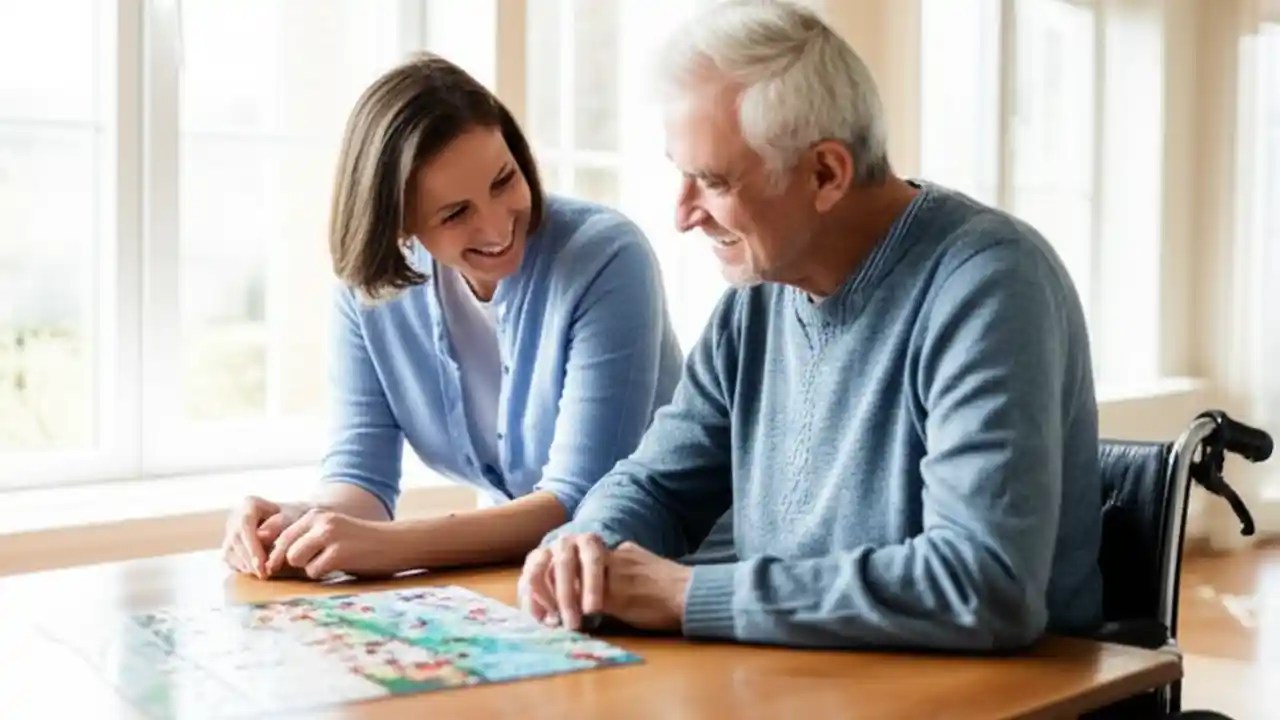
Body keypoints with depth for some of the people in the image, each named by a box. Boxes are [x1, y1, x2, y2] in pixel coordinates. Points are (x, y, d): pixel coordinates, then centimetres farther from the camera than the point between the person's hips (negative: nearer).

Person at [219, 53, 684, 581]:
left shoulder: (607, 260, -19)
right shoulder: (370, 284, -5)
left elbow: (582, 502, -22)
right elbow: (361, 470, -3)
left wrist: (389, 544, -32)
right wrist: (302, 524, -24)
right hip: (509, 571, 3)